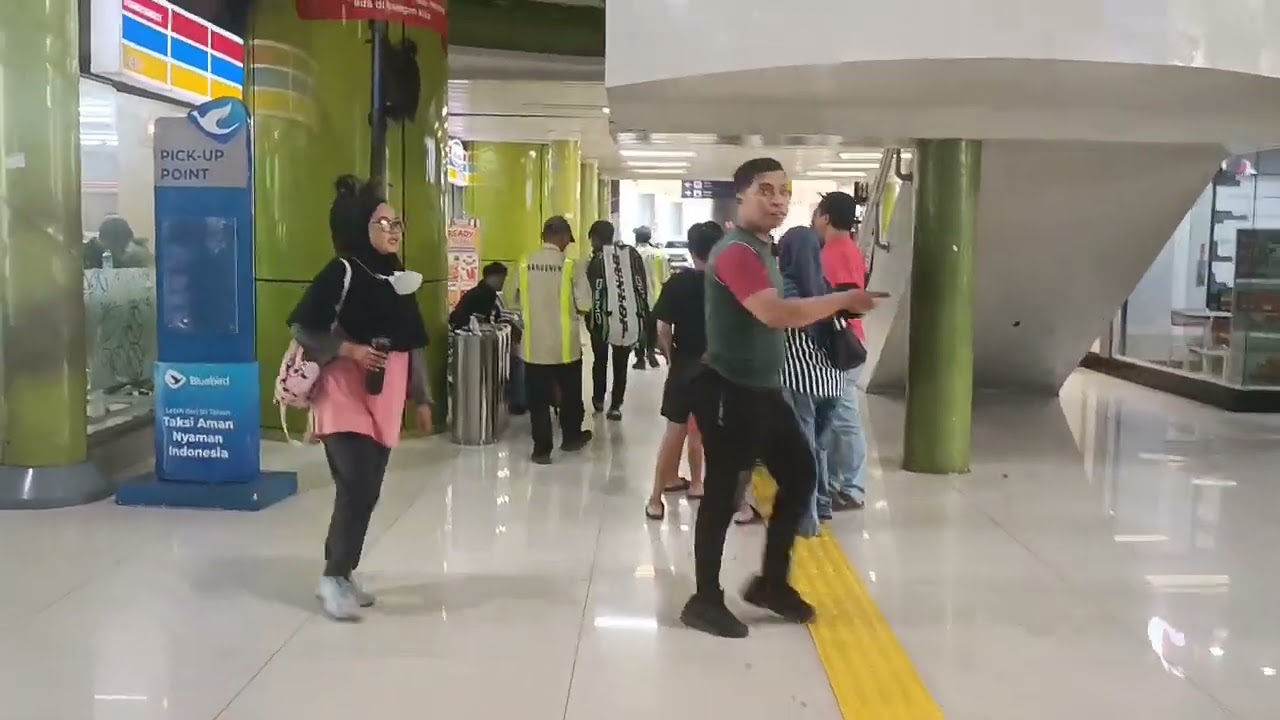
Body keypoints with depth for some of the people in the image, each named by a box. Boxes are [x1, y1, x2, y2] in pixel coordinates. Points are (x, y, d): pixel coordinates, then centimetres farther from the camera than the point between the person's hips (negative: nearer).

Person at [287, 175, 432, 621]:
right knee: (356, 487, -14)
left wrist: (421, 398, 14)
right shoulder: (341, 272, -10)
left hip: (384, 400, 7)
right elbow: (302, 327, -9)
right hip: (345, 396, -7)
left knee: (368, 492, 9)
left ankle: (344, 574, 22)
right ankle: (333, 578, 1)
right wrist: (349, 349, -20)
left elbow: (414, 343, 14)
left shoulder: (400, 280, 10)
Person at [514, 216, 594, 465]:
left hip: (534, 343, 2)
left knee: (538, 398, 9)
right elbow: (584, 305, -11)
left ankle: (541, 448, 10)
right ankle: (571, 437, 35)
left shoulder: (525, 263, -4)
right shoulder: (570, 265, -12)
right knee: (570, 393, 19)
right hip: (565, 343, -1)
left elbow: (519, 302, 5)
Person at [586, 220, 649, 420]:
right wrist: (643, 316, 7)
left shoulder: (597, 260, -5)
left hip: (605, 320, -2)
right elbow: (643, 288, 3)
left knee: (600, 362, 19)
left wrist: (594, 320, -5)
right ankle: (615, 406, 6)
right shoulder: (632, 254, 6)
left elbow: (593, 293, -10)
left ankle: (599, 400, 30)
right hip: (630, 319, 2)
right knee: (620, 365, 10)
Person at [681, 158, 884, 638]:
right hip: (729, 393, -10)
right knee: (723, 492, -2)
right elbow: (776, 314, -32)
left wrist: (835, 305, 10)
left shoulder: (763, 248, 14)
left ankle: (772, 581, 27)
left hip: (763, 390, 10)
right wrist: (844, 300, -24)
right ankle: (705, 601, 12)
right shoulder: (736, 252, -19)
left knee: (800, 473, 15)